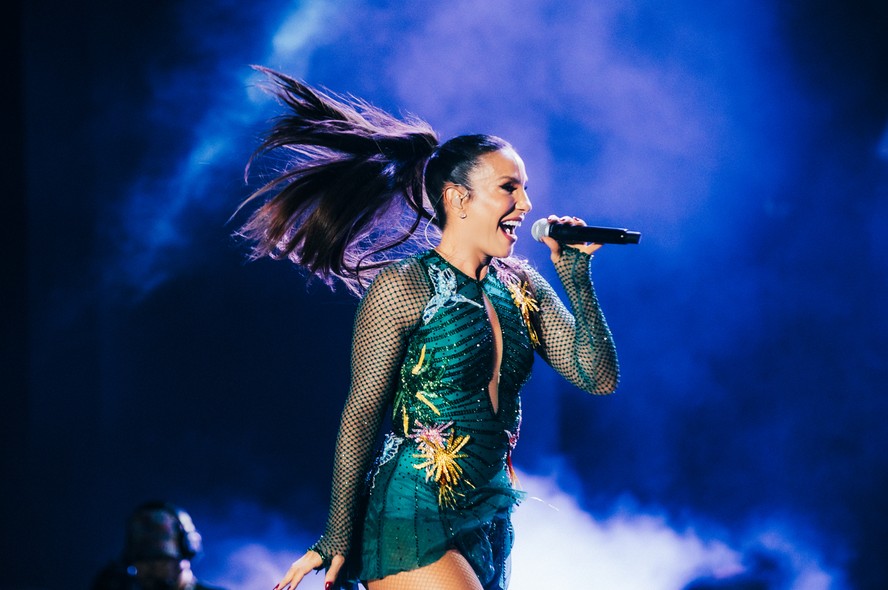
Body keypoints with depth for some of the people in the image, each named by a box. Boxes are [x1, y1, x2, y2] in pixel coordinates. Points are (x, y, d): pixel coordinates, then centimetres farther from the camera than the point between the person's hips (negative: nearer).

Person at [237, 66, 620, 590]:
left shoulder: (522, 287, 10)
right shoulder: (403, 286, -8)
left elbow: (599, 377, 5)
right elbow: (360, 415, -8)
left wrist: (576, 273, -2)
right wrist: (337, 541, -11)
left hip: (489, 525, 7)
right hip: (411, 522, -7)